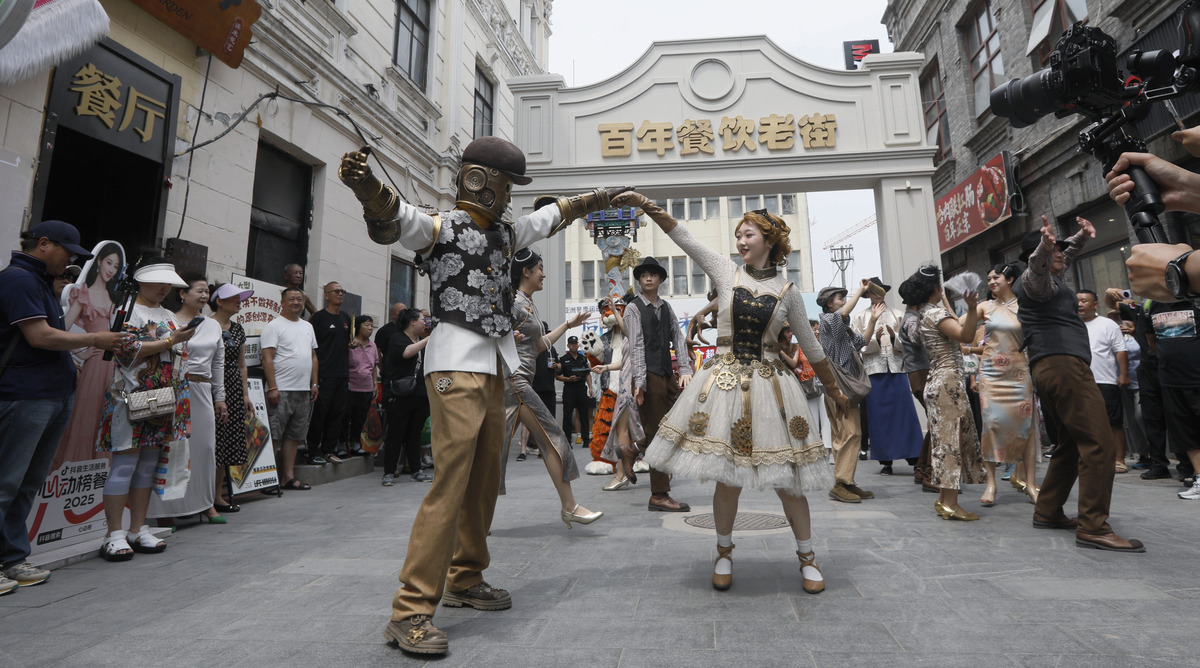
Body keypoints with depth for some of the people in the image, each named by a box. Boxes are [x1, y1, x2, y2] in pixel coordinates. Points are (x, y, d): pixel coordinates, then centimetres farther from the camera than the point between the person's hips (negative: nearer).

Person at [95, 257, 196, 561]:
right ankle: (114, 535, 3)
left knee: (149, 464, 9)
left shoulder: (169, 316, 19)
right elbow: (127, 349, -15)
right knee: (124, 463, -5)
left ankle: (138, 530, 17)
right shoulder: (127, 309, -3)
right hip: (132, 397, -7)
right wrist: (170, 341, -15)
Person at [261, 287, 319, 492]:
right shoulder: (274, 326, -3)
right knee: (273, 436, -6)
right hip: (281, 390, -7)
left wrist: (314, 384, 13)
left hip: (304, 391, 7)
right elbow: (267, 358, -10)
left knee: (294, 436, 9)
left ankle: (288, 477, 15)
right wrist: (272, 387, -16)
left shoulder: (307, 326, 19)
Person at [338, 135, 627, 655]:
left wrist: (599, 198, 45)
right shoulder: (441, 227, -3)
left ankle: (465, 581, 26)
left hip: (494, 366, 8)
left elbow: (550, 215, 34)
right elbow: (395, 219, -23)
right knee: (452, 479, -14)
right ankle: (410, 611, -5)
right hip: (456, 363, -8)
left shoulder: (504, 232, 20)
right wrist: (364, 185, -45)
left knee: (485, 478, 11)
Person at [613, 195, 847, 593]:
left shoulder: (787, 291, 5)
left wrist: (833, 388, 19)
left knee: (786, 478, 5)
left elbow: (810, 346, 13)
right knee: (728, 479, 3)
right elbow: (683, 238, -1)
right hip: (724, 381, 0)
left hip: (769, 384, 0)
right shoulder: (725, 272, 5)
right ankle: (724, 553, 27)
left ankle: (807, 557, 27)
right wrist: (646, 206, -11)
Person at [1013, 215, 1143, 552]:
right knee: (1099, 443, -14)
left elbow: (1062, 260, 43)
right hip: (1064, 364, -11)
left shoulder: (1050, 278, 26)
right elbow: (1038, 265, -28)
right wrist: (1044, 246, -49)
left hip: (1047, 369, 11)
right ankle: (1093, 527, -15)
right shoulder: (1035, 279, -4)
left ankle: (1047, 512, 17)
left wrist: (1080, 237, 26)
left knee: (1072, 444, 14)